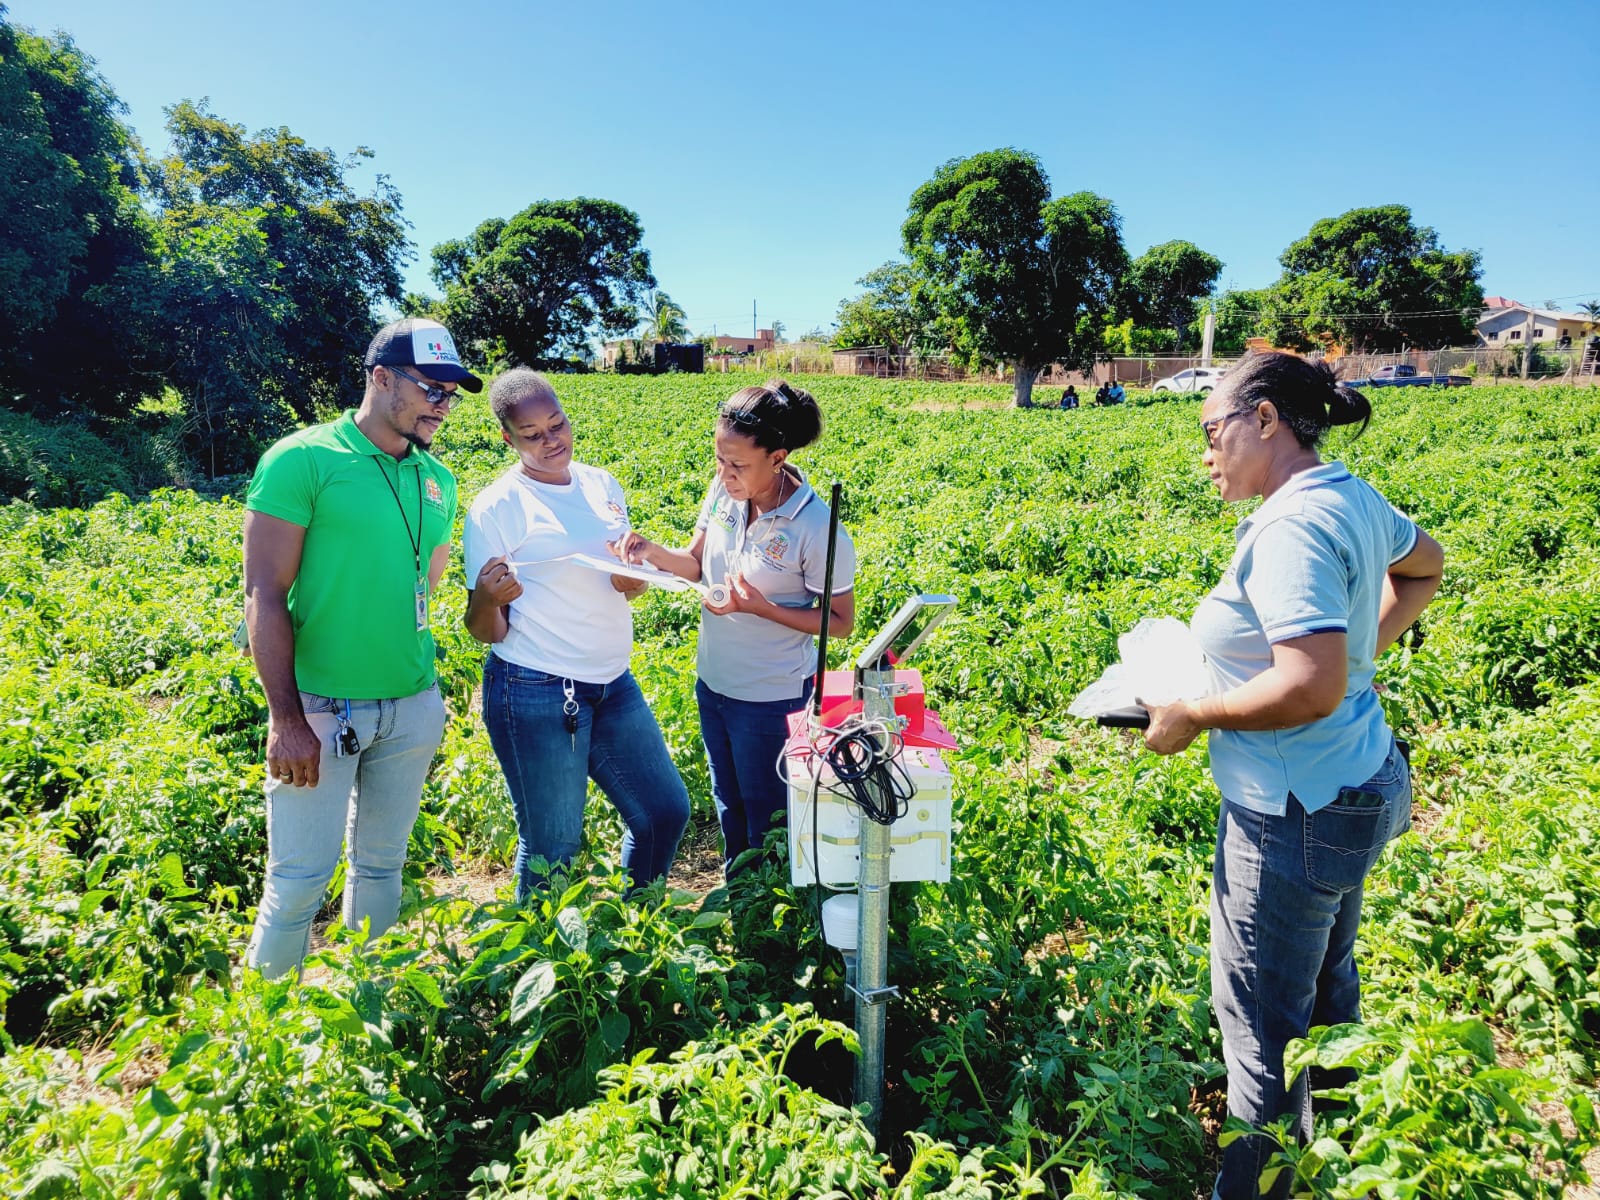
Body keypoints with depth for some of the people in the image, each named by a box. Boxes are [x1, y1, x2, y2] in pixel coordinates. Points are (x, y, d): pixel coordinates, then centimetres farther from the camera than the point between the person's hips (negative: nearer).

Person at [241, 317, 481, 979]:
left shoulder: (437, 481, 7)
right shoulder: (302, 460, -10)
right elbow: (264, 594, -12)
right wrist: (287, 718, -15)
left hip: (413, 707, 5)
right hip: (319, 706, -5)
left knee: (382, 863, 16)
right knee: (299, 880, 2)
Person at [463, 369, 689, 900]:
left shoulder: (603, 485, 8)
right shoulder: (496, 507, -9)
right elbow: (486, 631, -7)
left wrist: (634, 572, -9)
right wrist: (487, 600, -30)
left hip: (614, 684, 6)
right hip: (536, 695, -6)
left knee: (667, 812, 13)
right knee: (552, 848, 4)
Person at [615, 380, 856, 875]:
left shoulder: (817, 529, -25)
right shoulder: (723, 490, -9)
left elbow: (840, 623, -15)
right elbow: (697, 564, 3)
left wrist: (762, 608, -28)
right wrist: (654, 552, -19)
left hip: (772, 699, -6)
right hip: (713, 683, 6)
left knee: (767, 821, 14)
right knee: (728, 808, 26)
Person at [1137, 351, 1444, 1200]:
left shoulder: (1292, 526, -25)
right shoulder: (1352, 497, 6)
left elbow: (1312, 689, -33)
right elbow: (1426, 566, 27)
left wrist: (1191, 715, -20)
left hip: (1296, 815, -11)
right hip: (1357, 788, 11)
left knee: (1262, 1026, 5)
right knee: (1325, 992, 27)